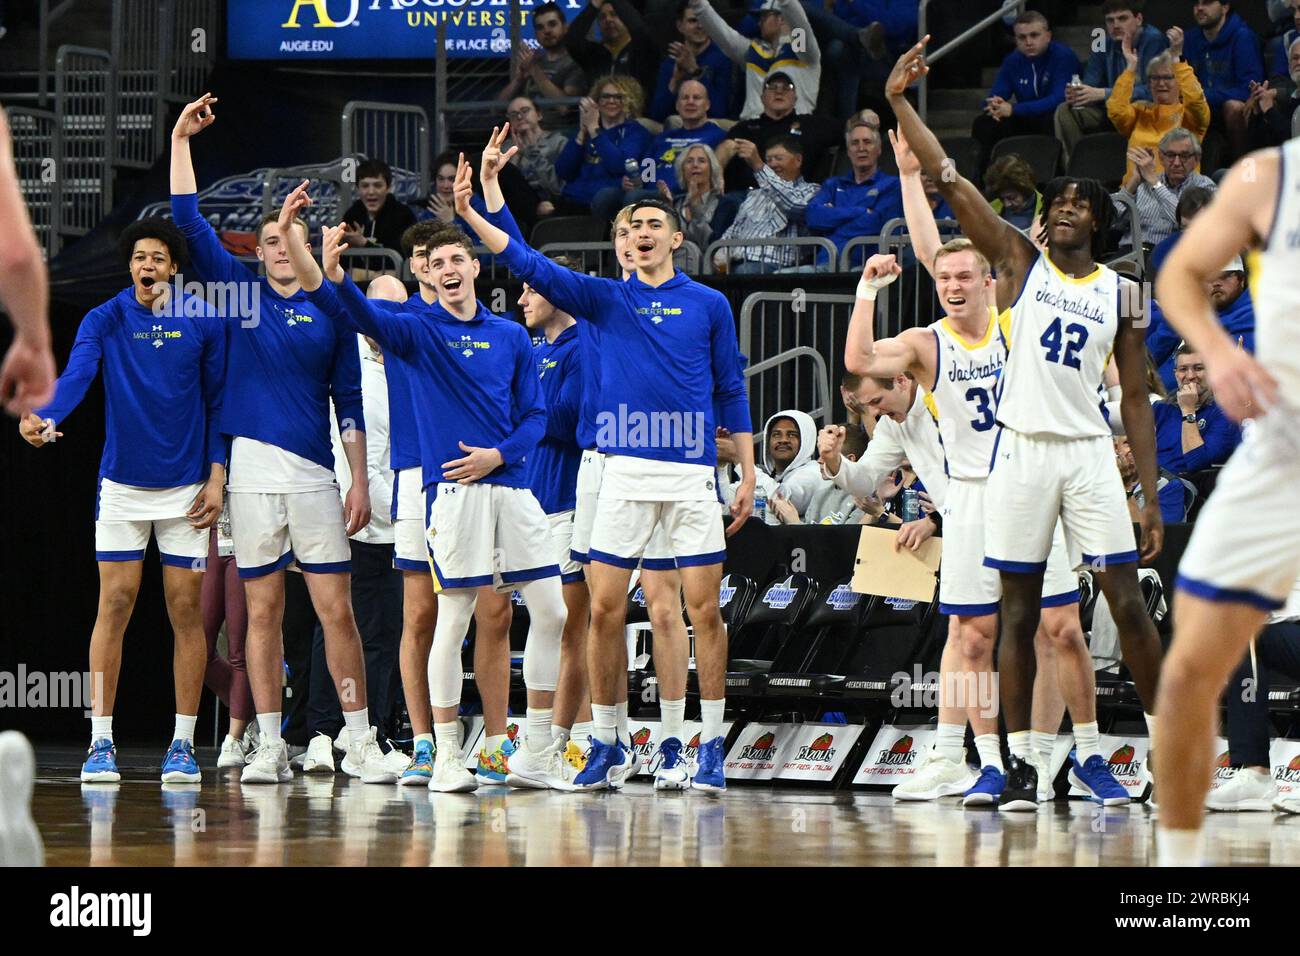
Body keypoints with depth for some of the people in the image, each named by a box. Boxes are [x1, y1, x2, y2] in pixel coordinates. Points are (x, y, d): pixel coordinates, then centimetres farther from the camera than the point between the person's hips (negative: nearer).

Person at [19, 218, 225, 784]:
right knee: (115, 605, -3)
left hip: (186, 487, 0)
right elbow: (76, 375, -19)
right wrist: (43, 417, -39)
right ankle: (101, 742, 1)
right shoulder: (104, 320, -3)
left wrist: (217, 475, -2)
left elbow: (219, 399, 5)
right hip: (121, 484, 0)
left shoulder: (204, 322, 0)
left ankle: (183, 745, 8)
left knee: (186, 610, 2)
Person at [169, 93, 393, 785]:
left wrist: (360, 480, 3)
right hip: (252, 468, 1)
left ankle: (360, 744, -1)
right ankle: (269, 748, 5)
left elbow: (349, 401, 9)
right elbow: (188, 222, 6)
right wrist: (181, 140, 3)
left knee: (336, 610, -4)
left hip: (314, 473, -1)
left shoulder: (330, 311, 9)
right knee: (263, 610, 3)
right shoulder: (238, 291, 10)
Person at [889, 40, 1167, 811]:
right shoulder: (1021, 261, 6)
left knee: (1128, 603, -3)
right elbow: (951, 181, -2)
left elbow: (1136, 401, 8)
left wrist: (1152, 498, 2)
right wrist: (900, 103, -11)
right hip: (1022, 451, 0)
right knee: (1019, 613, 2)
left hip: (1091, 453, 1)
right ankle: (1021, 761, 6)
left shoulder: (1121, 294, 8)